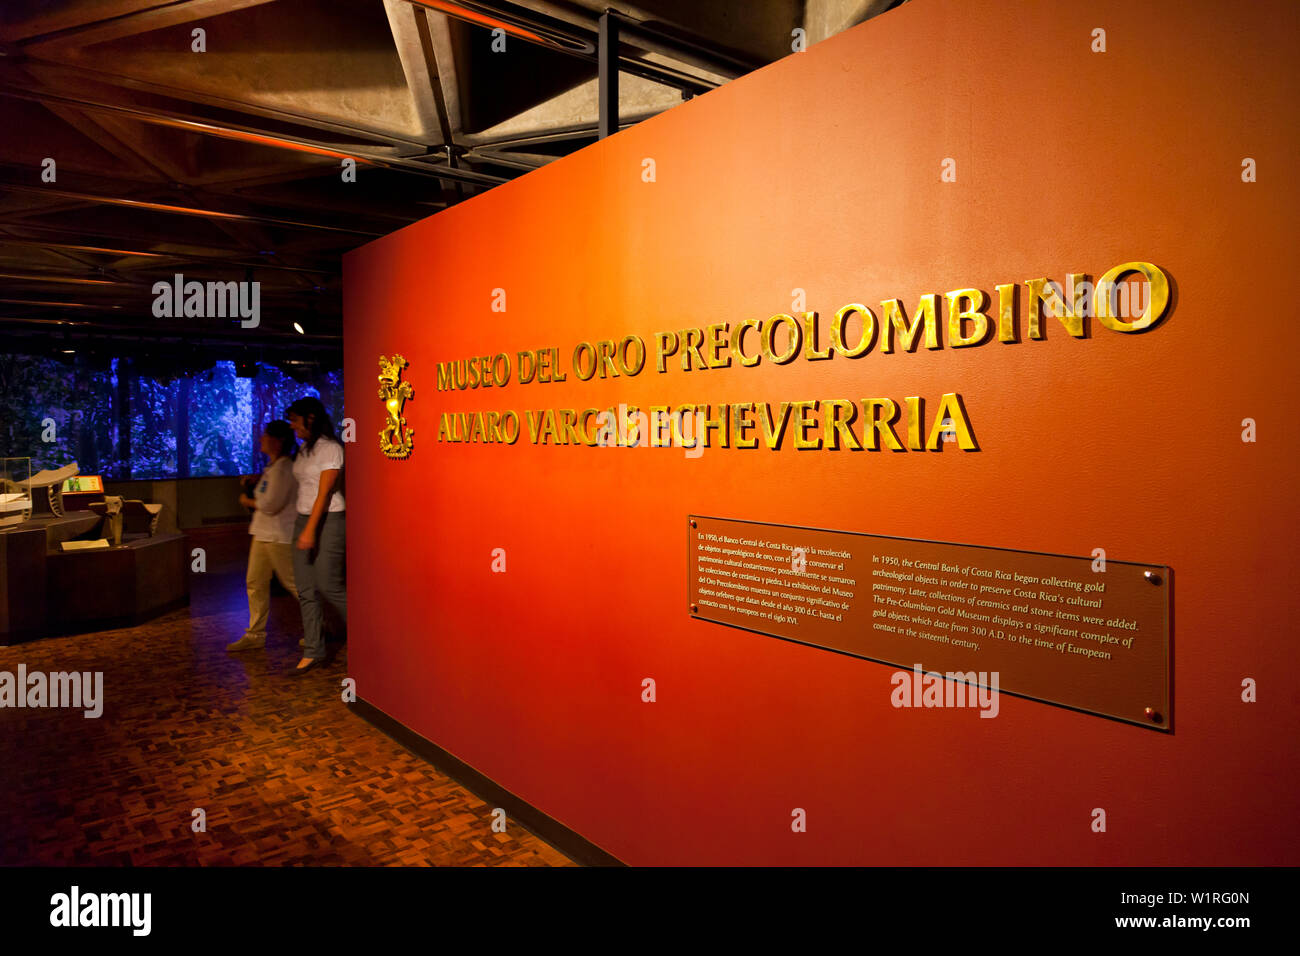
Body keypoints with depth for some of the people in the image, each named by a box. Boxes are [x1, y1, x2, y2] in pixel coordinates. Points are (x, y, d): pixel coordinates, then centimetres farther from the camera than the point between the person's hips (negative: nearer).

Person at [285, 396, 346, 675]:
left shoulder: (330, 448, -10)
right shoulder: (304, 450, 14)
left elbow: (324, 492, -17)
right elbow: (304, 489, 15)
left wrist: (310, 530, -22)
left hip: (328, 520, -8)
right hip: (303, 519, 8)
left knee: (329, 586, -6)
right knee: (306, 590, 5)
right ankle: (313, 651, 12)